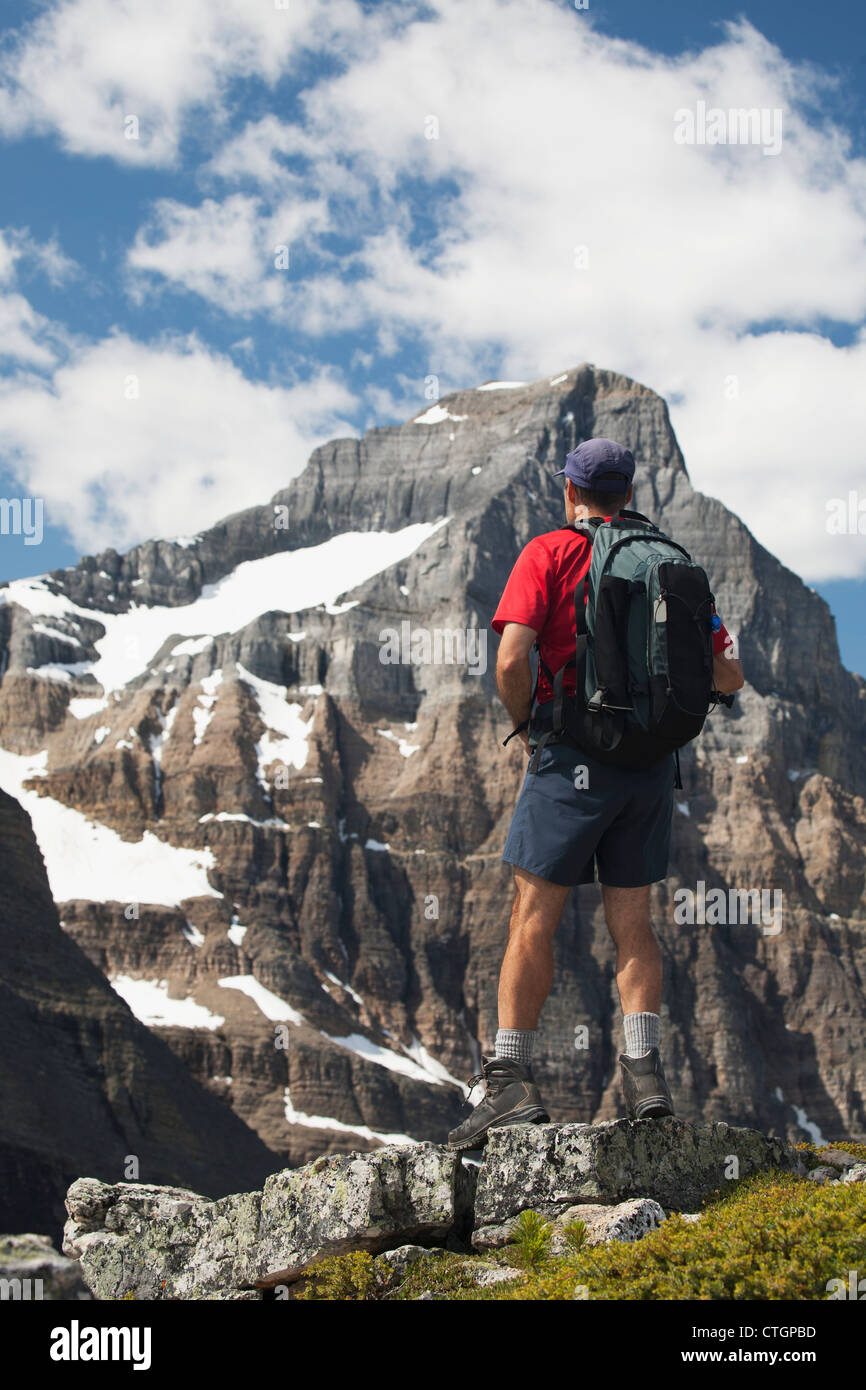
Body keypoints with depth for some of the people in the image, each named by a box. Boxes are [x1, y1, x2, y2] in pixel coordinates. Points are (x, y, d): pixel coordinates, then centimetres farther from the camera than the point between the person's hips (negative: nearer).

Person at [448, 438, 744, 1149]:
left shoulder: (550, 552, -2)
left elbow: (512, 659, -16)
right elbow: (729, 676, 10)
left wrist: (526, 721, 2)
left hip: (574, 759, -4)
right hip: (653, 762, 4)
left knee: (534, 918, 0)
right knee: (632, 923, 11)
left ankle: (511, 1081, -2)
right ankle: (645, 1071, 2)